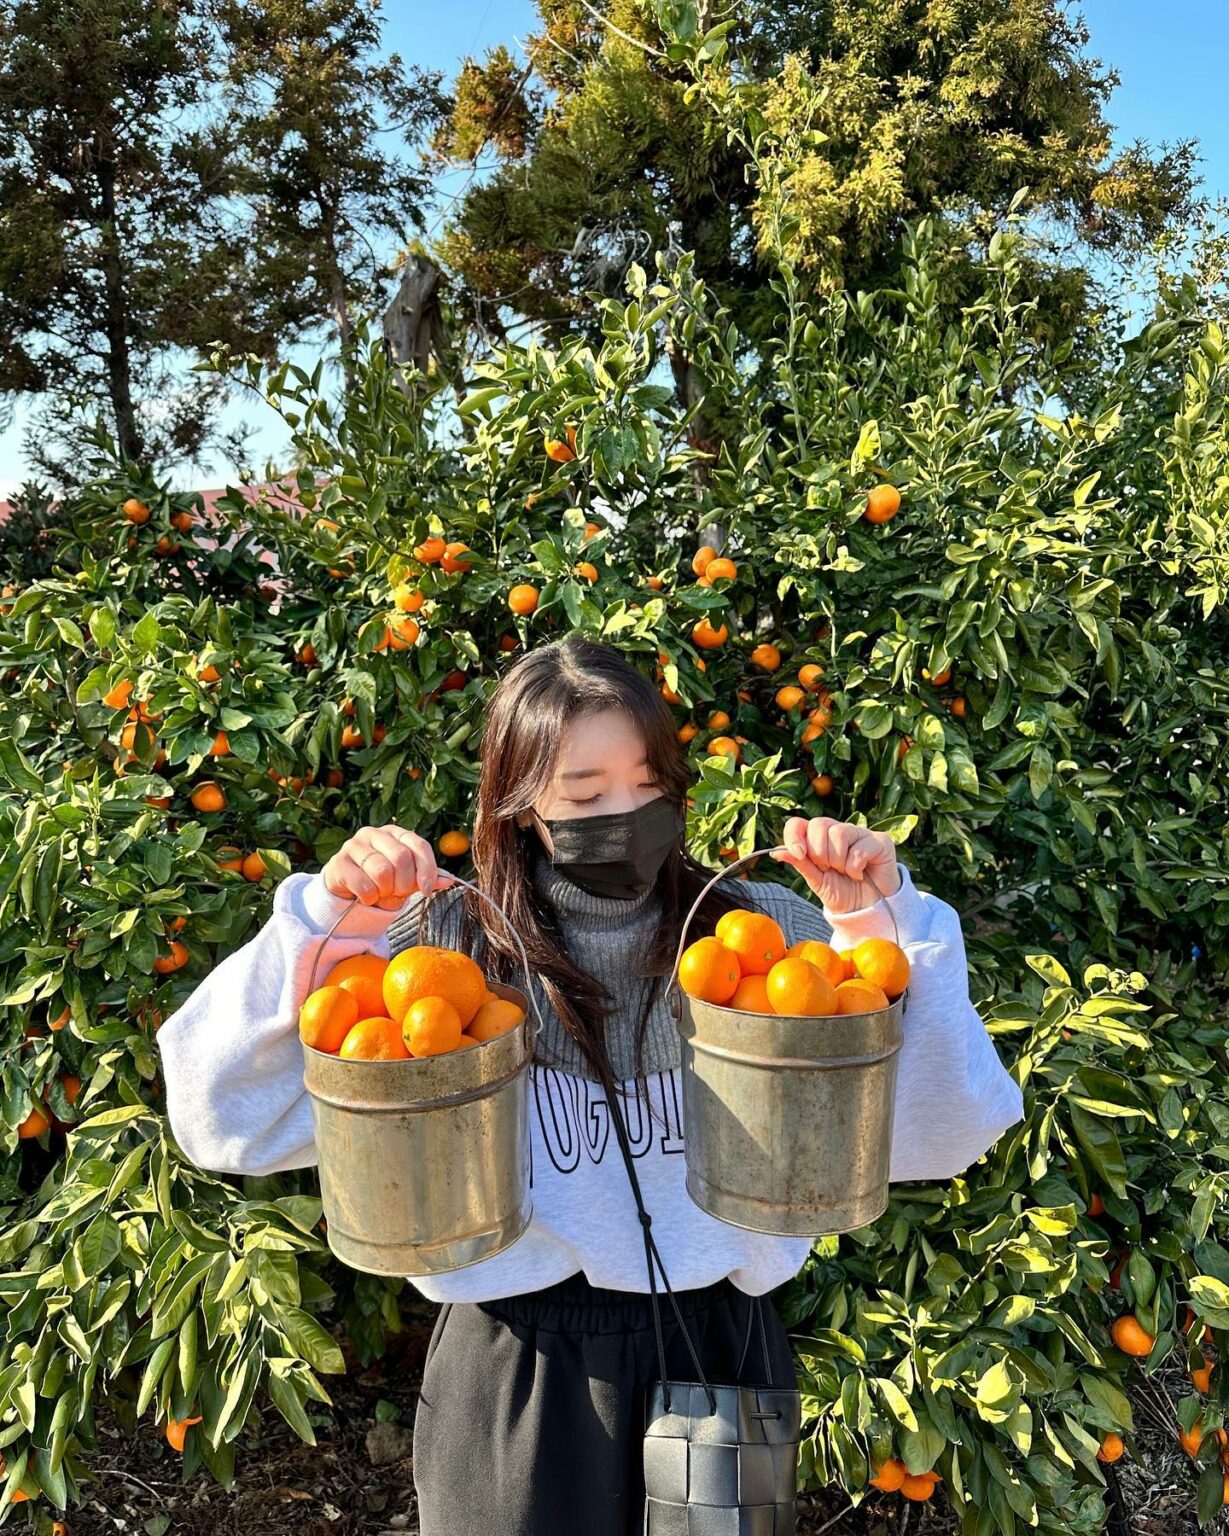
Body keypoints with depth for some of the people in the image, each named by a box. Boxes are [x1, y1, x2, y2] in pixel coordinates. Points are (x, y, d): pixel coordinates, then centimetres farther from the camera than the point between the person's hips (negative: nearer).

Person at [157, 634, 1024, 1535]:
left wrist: (887, 923, -22)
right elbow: (232, 1117, -13)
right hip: (518, 1367, -1)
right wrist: (323, 930, -26)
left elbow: (939, 1133, -11)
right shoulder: (450, 946, -10)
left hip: (719, 1351, 2)